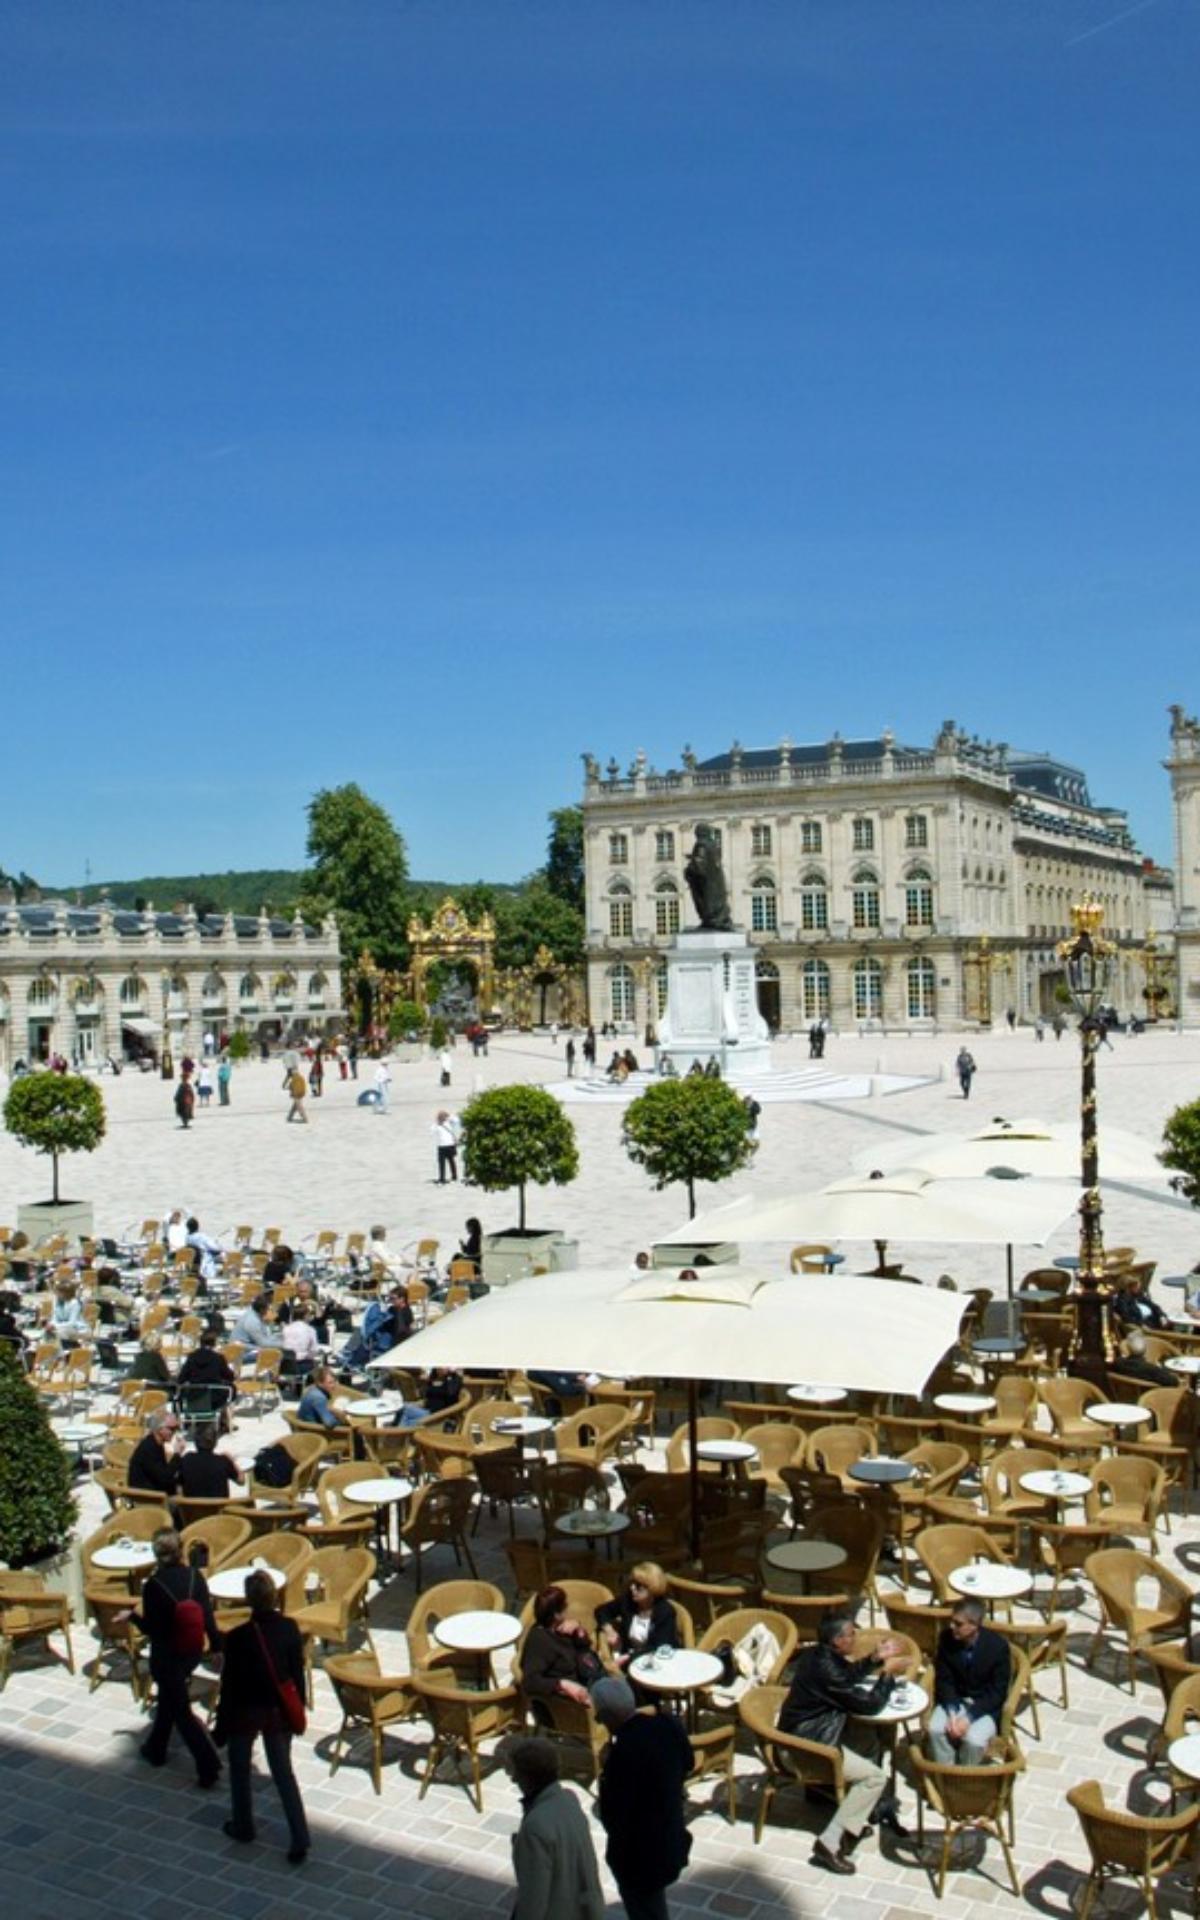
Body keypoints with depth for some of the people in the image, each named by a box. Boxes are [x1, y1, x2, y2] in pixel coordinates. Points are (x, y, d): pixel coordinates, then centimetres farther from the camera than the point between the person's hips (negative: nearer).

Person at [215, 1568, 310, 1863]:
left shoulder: (239, 1637, -23)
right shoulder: (290, 1629, -12)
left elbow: (229, 1684, -15)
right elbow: (298, 1675, -2)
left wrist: (221, 1726, -2)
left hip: (246, 1713, -3)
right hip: (279, 1713, 3)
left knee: (240, 1770, 23)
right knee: (284, 1774, 13)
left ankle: (243, 1826, 39)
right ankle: (300, 1841, 9)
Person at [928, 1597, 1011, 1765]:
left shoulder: (998, 1645, -20)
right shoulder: (946, 1637, -11)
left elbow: (997, 1692, -14)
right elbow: (943, 1680, -4)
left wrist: (969, 1717, -24)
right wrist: (952, 1713, -21)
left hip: (986, 1706, -3)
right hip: (953, 1701, 3)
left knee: (973, 1739, -30)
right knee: (936, 1729, -26)